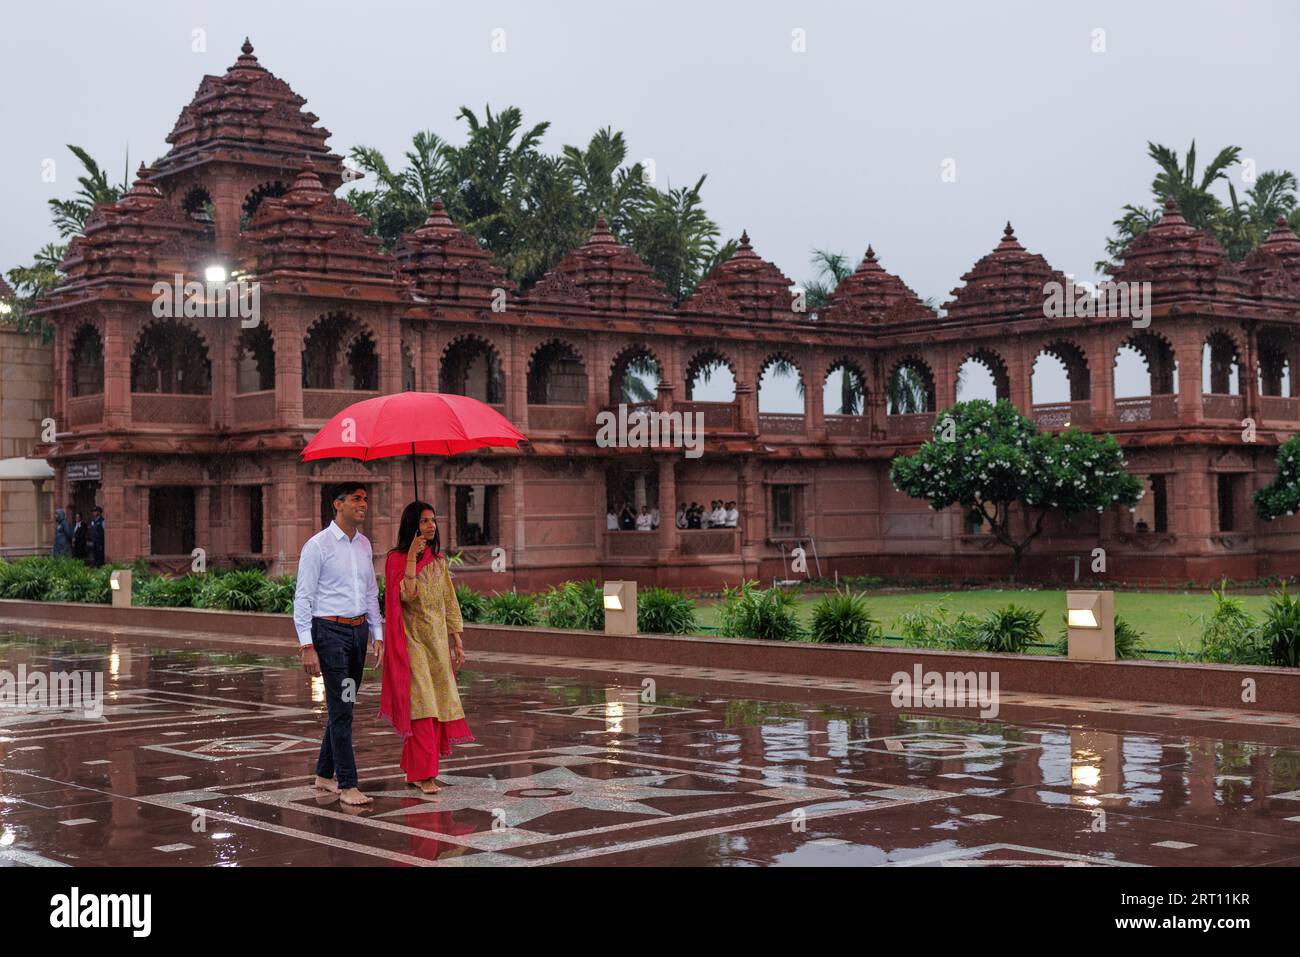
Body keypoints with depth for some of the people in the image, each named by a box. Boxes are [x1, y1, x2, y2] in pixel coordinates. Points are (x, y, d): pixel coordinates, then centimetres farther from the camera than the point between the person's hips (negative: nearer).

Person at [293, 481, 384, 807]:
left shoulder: (364, 545, 13)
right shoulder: (318, 545, -8)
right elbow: (303, 597, -9)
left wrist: (377, 634, 12)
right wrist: (306, 645, -15)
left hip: (358, 631, 7)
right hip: (330, 631, -7)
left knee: (343, 706, 12)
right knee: (341, 708, -8)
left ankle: (324, 774, 24)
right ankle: (347, 785, -6)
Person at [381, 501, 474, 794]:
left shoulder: (439, 560, 12)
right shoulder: (397, 559, -6)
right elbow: (407, 596, -21)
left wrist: (457, 641, 10)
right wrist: (412, 557, -21)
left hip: (438, 640, 6)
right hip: (413, 640, -6)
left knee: (438, 703, 5)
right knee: (421, 704, -11)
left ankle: (414, 770, 14)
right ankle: (425, 774, -10)